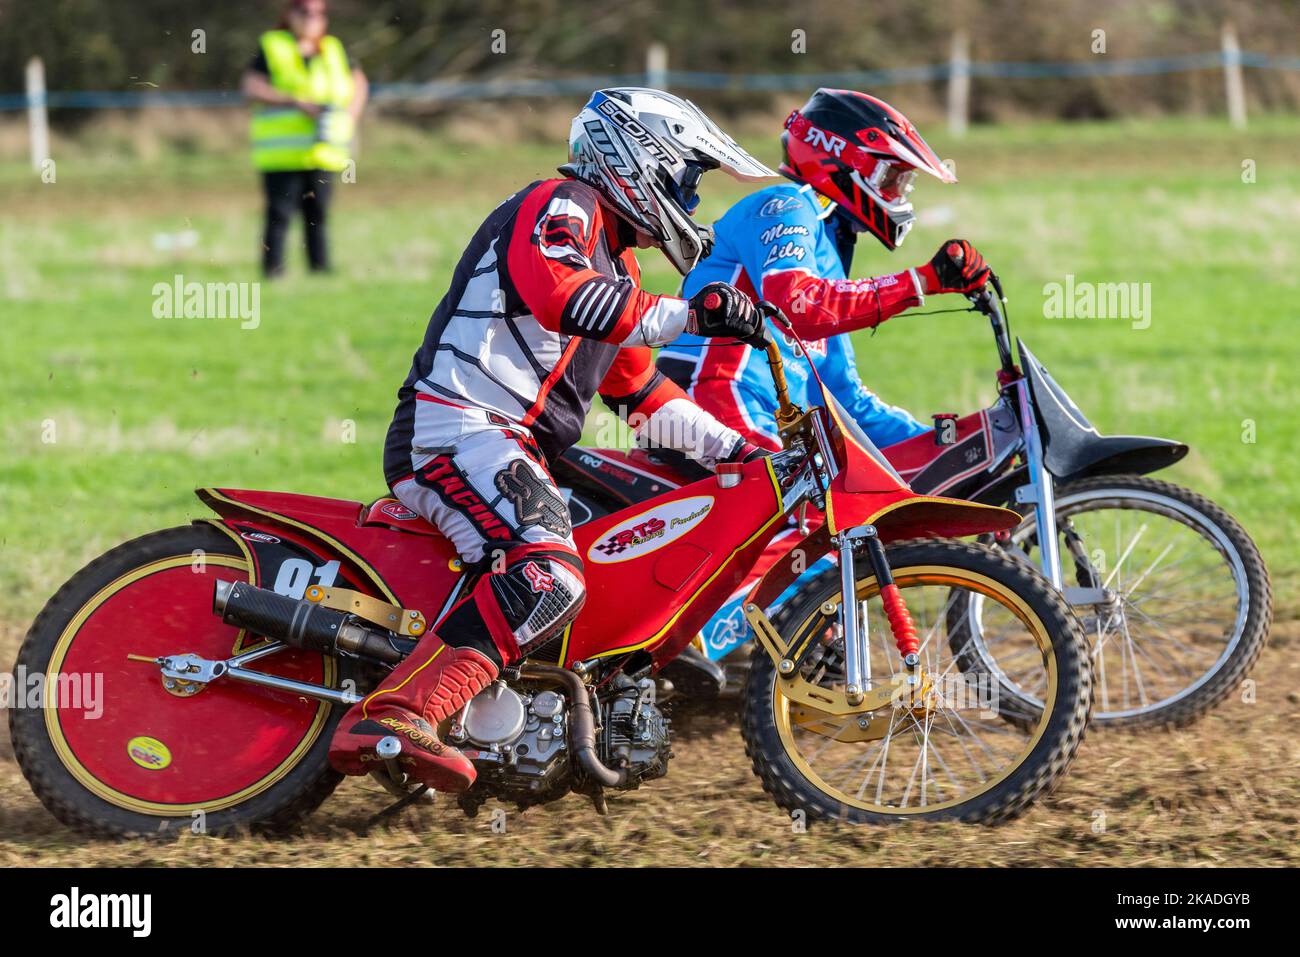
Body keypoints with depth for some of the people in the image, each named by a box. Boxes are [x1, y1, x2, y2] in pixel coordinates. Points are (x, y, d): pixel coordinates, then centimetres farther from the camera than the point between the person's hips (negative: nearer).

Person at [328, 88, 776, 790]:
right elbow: (557, 293, -26)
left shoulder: (613, 261, 28)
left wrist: (738, 449, 24)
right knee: (549, 579, -32)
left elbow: (639, 390, 32)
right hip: (459, 430, -11)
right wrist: (689, 315, -26)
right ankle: (392, 717, -44)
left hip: (522, 448, 11)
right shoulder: (561, 207, -4)